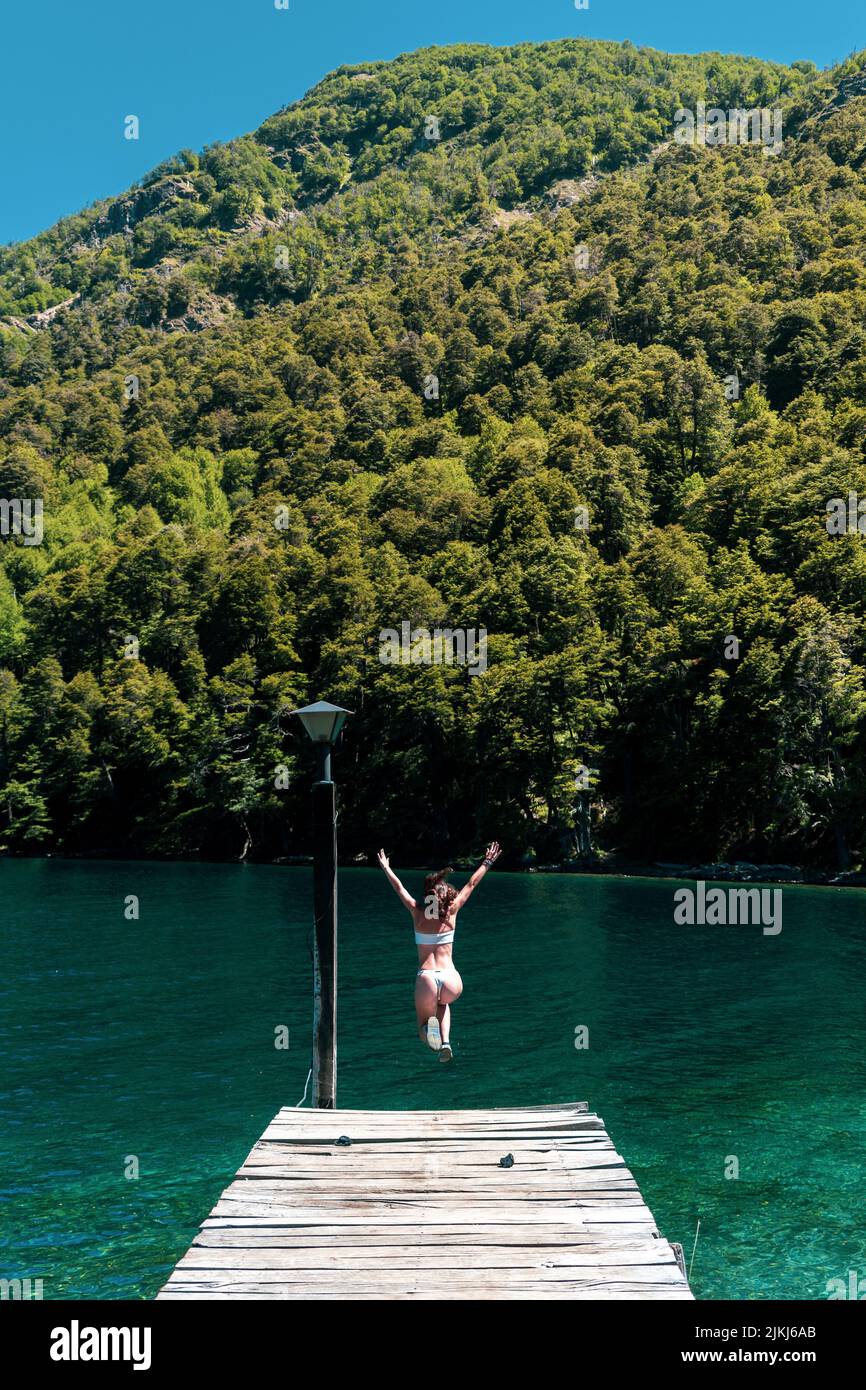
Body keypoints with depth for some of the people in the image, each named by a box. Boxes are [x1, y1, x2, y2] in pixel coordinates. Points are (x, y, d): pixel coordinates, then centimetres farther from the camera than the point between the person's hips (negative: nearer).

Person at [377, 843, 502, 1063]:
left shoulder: (418, 913, 5)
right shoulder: (451, 912, 5)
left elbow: (399, 888, 17)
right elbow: (471, 884, 16)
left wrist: (386, 867, 31)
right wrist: (487, 863, 27)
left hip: (426, 978, -1)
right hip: (451, 980, 1)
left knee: (425, 1023, 17)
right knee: (443, 1003, 35)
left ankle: (430, 1025, -22)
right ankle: (445, 1041, 7)